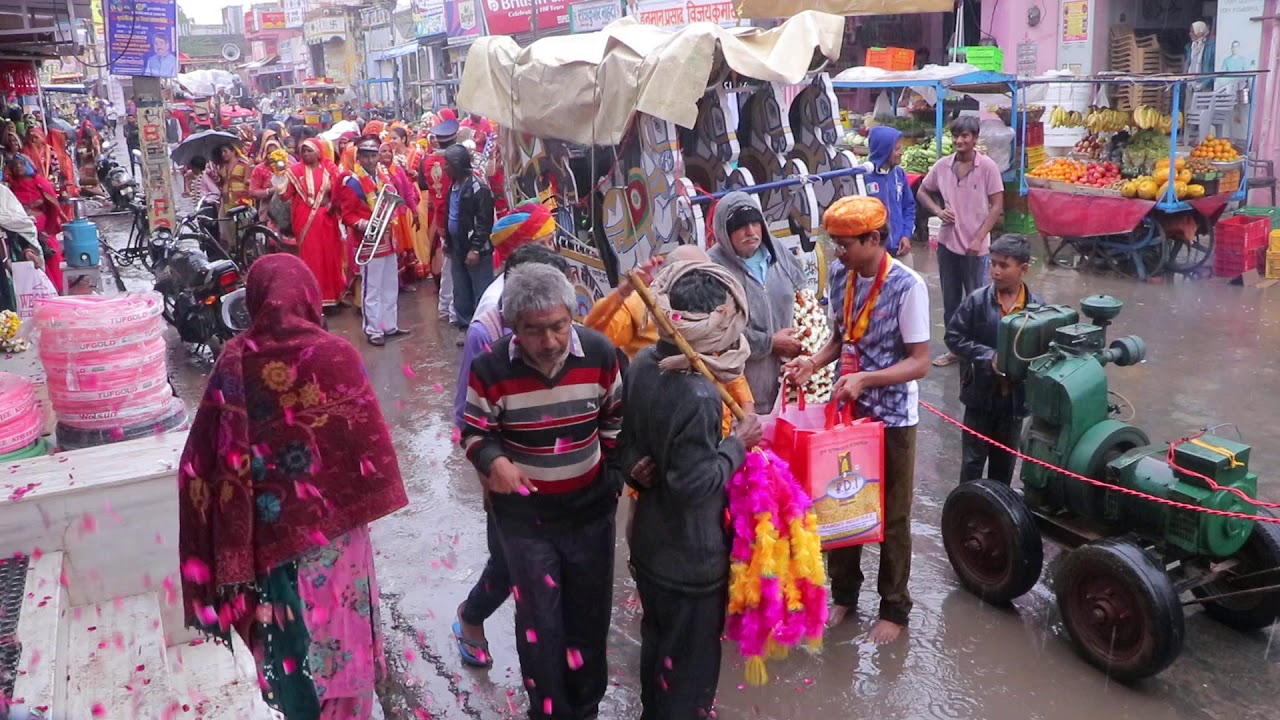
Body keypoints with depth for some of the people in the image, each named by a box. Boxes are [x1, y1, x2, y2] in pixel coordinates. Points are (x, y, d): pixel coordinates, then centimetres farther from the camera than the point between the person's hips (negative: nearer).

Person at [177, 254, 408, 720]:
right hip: (332, 525, -1)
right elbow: (368, 440, -10)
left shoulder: (234, 361, -10)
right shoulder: (335, 354, -15)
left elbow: (204, 456, -6)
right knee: (338, 631, 18)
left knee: (283, 639, 20)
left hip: (267, 529, 2)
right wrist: (364, 500, 6)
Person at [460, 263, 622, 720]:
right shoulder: (491, 369, -19)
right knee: (539, 623, 6)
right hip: (525, 515, -2)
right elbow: (474, 432, -6)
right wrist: (494, 461, -26)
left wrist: (613, 477, 7)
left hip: (591, 510, 2)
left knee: (589, 616, 17)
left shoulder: (599, 354, -13)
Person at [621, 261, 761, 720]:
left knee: (657, 642, 28)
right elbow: (695, 485, -27)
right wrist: (738, 444, -17)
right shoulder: (698, 396, -32)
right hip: (691, 558, -8)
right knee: (691, 663, 14)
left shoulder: (642, 365, -6)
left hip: (649, 542, 8)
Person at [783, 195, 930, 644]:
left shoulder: (907, 286, -20)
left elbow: (920, 362, -18)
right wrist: (813, 364, -9)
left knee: (892, 517, 11)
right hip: (846, 409, 5)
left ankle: (894, 609, 29)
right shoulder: (839, 275, -2)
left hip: (891, 416, -5)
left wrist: (865, 379, -30)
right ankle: (844, 593, 36)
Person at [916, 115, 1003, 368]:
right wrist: (938, 210, -5)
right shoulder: (942, 165, 0)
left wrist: (979, 239, -13)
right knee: (950, 300, 14)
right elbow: (922, 192, 14)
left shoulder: (987, 166, -10)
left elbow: (997, 206, -7)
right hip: (947, 242, 4)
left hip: (975, 246, -4)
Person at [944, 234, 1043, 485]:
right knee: (973, 458, 8)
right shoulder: (977, 300, -11)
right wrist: (988, 357, -19)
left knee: (1005, 459, 18)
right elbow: (954, 337, -9)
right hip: (980, 394, -1)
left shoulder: (1037, 307, -9)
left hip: (1015, 397, 2)